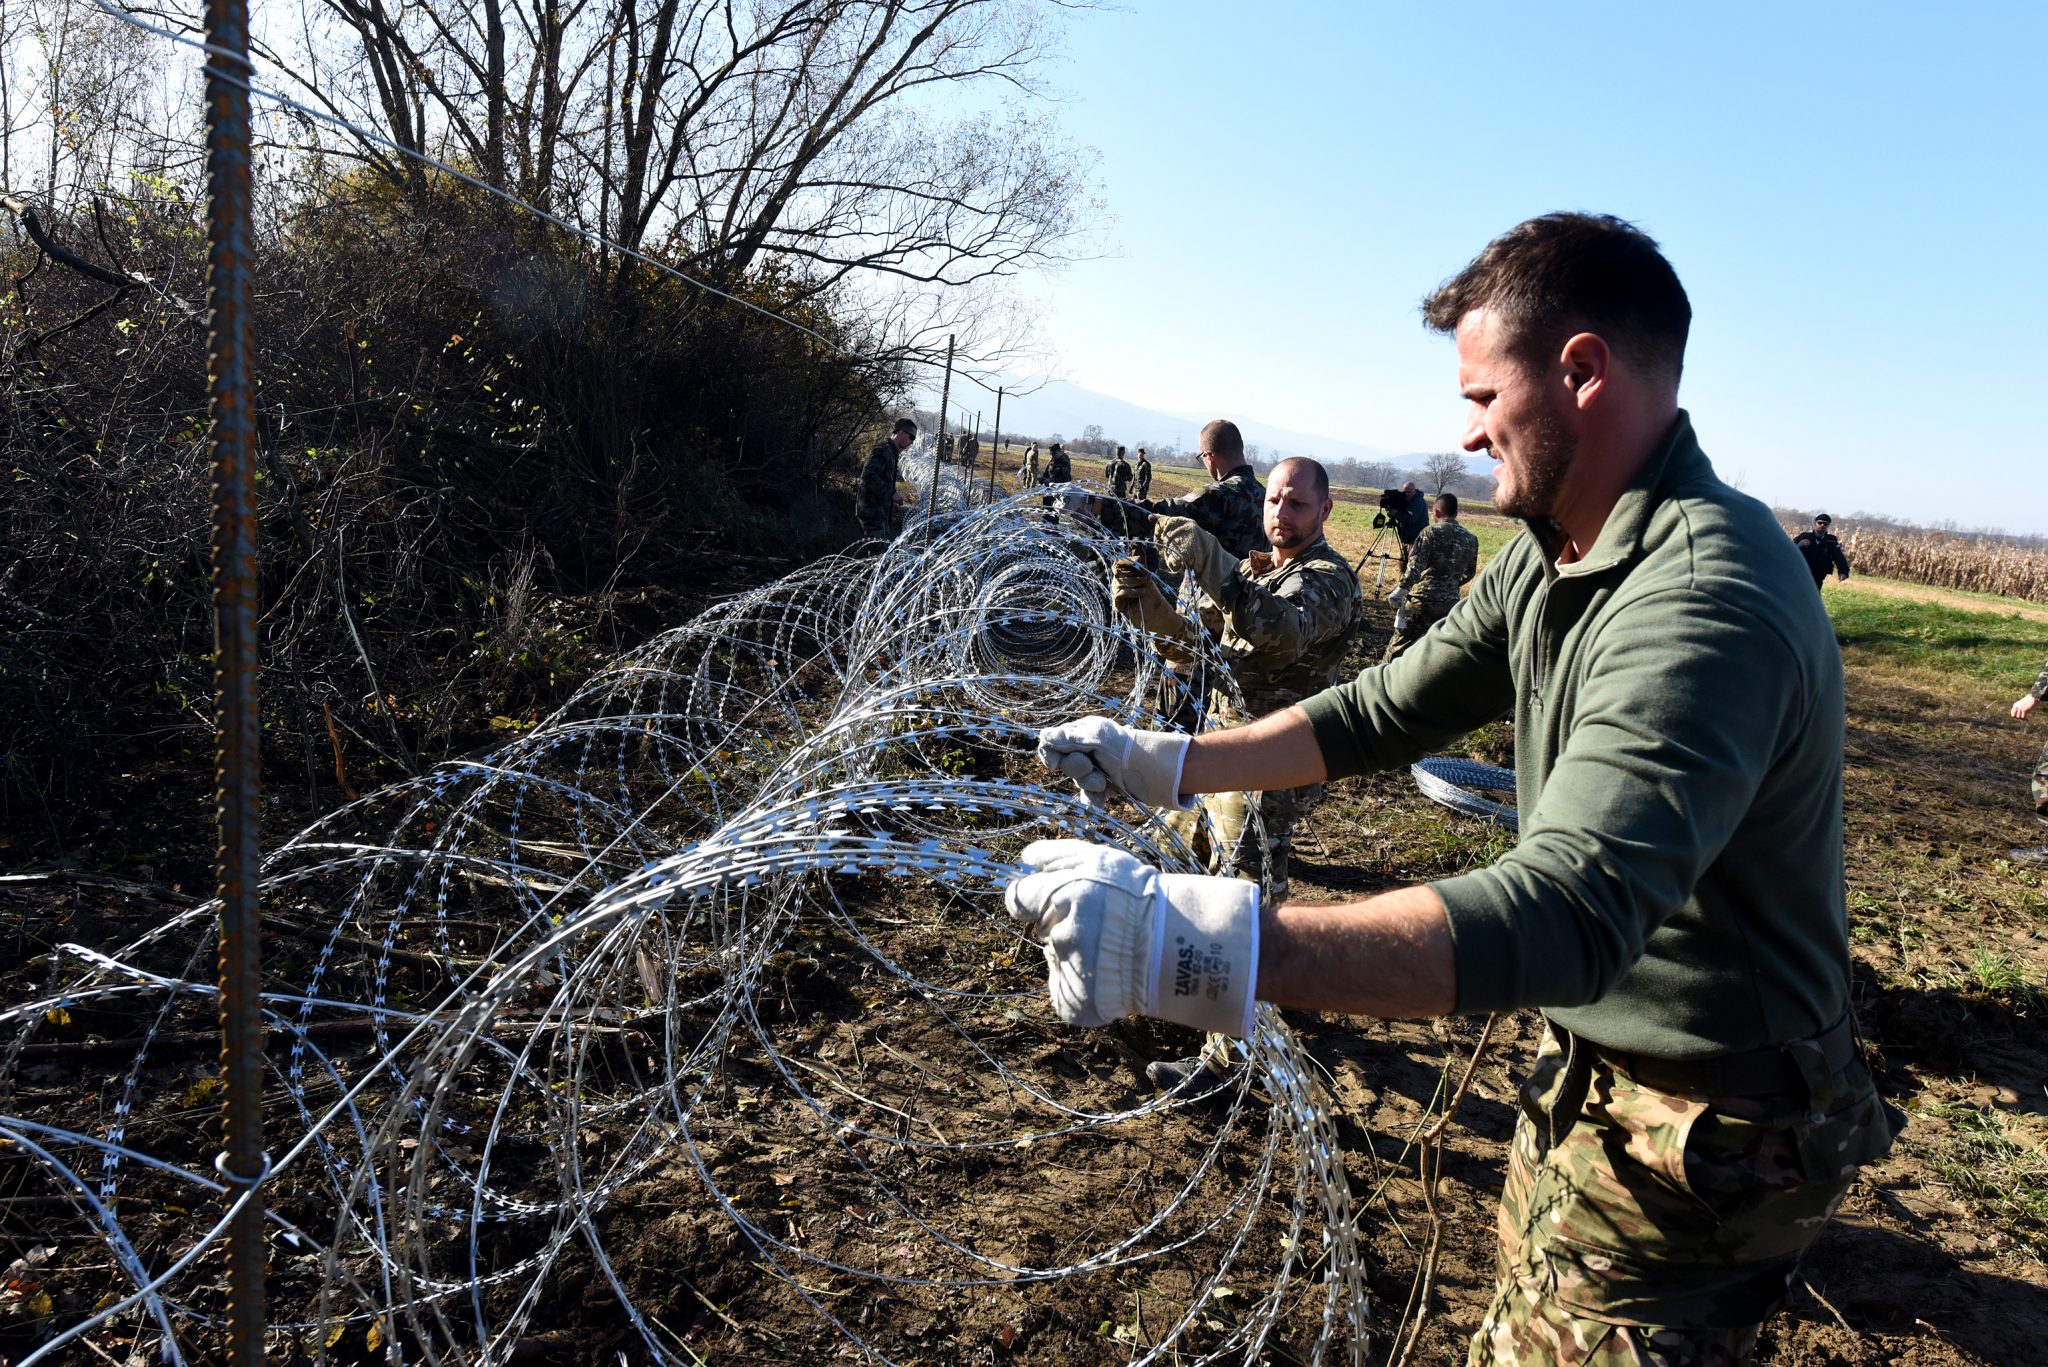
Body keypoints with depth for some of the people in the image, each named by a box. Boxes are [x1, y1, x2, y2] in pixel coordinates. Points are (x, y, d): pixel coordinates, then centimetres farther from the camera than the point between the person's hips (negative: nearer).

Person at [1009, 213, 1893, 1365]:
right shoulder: (1551, 558, 0)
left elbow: (1568, 915, -45)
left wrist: (1194, 940, -55)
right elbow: (1388, 712, 6)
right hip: (1593, 1076, 9)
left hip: (1698, 1132, -9)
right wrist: (1163, 765, 1)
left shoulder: (1706, 603, -33)